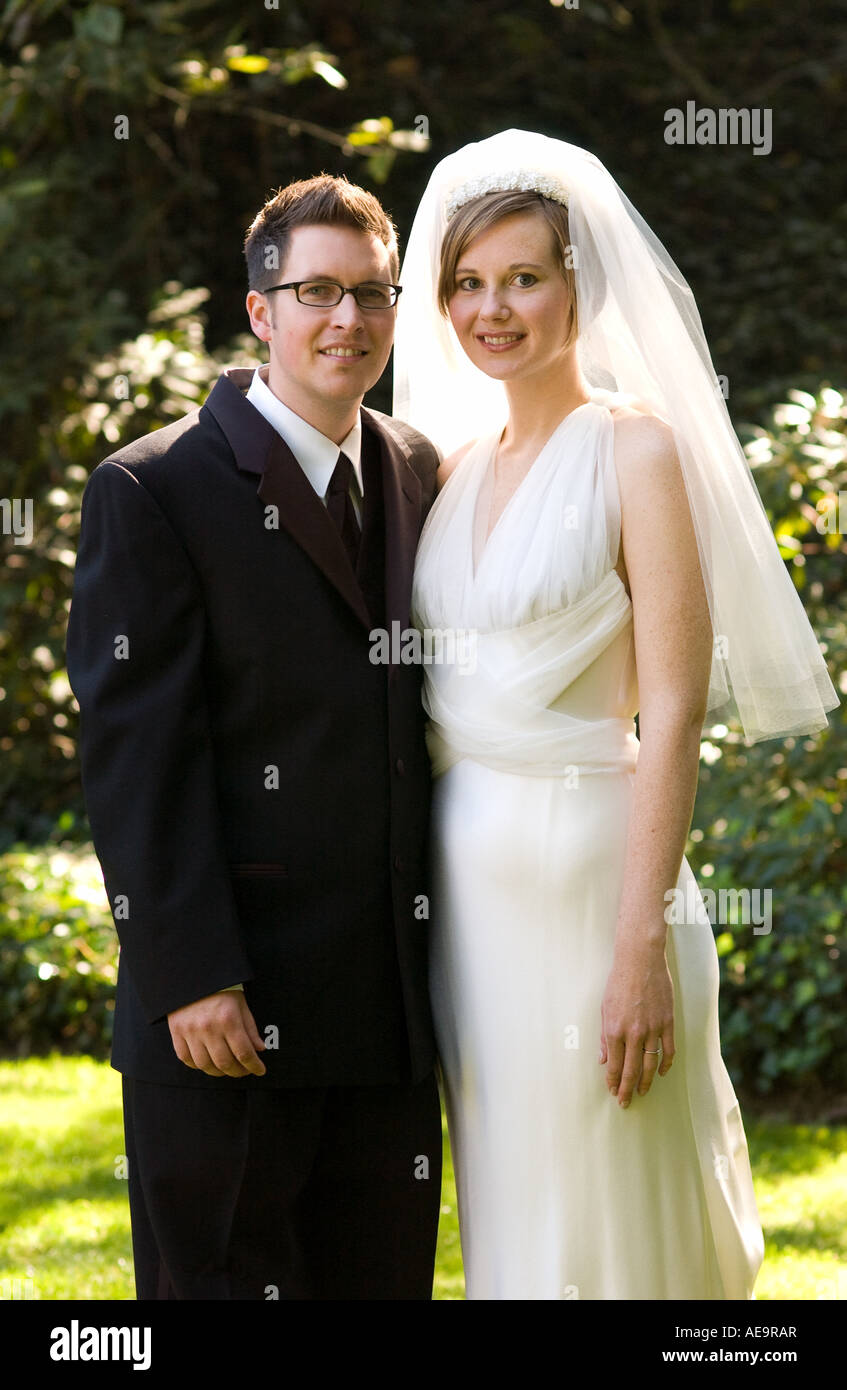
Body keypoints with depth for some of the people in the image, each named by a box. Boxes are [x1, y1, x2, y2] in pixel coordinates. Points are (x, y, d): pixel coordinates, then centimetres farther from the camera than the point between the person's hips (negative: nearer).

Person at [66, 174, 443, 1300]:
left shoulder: (421, 476, 12)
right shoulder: (152, 491, -7)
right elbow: (133, 756, -12)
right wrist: (188, 977, -17)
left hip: (394, 997, 6)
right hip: (232, 1003, -6)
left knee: (386, 1280, 11)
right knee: (225, 1277, 2)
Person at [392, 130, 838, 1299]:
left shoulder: (636, 449, -7)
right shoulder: (452, 466, 12)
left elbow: (673, 716, -13)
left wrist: (643, 948, -19)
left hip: (585, 871, -6)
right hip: (464, 884, 6)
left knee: (608, 1235, 0)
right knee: (507, 1215, 13)